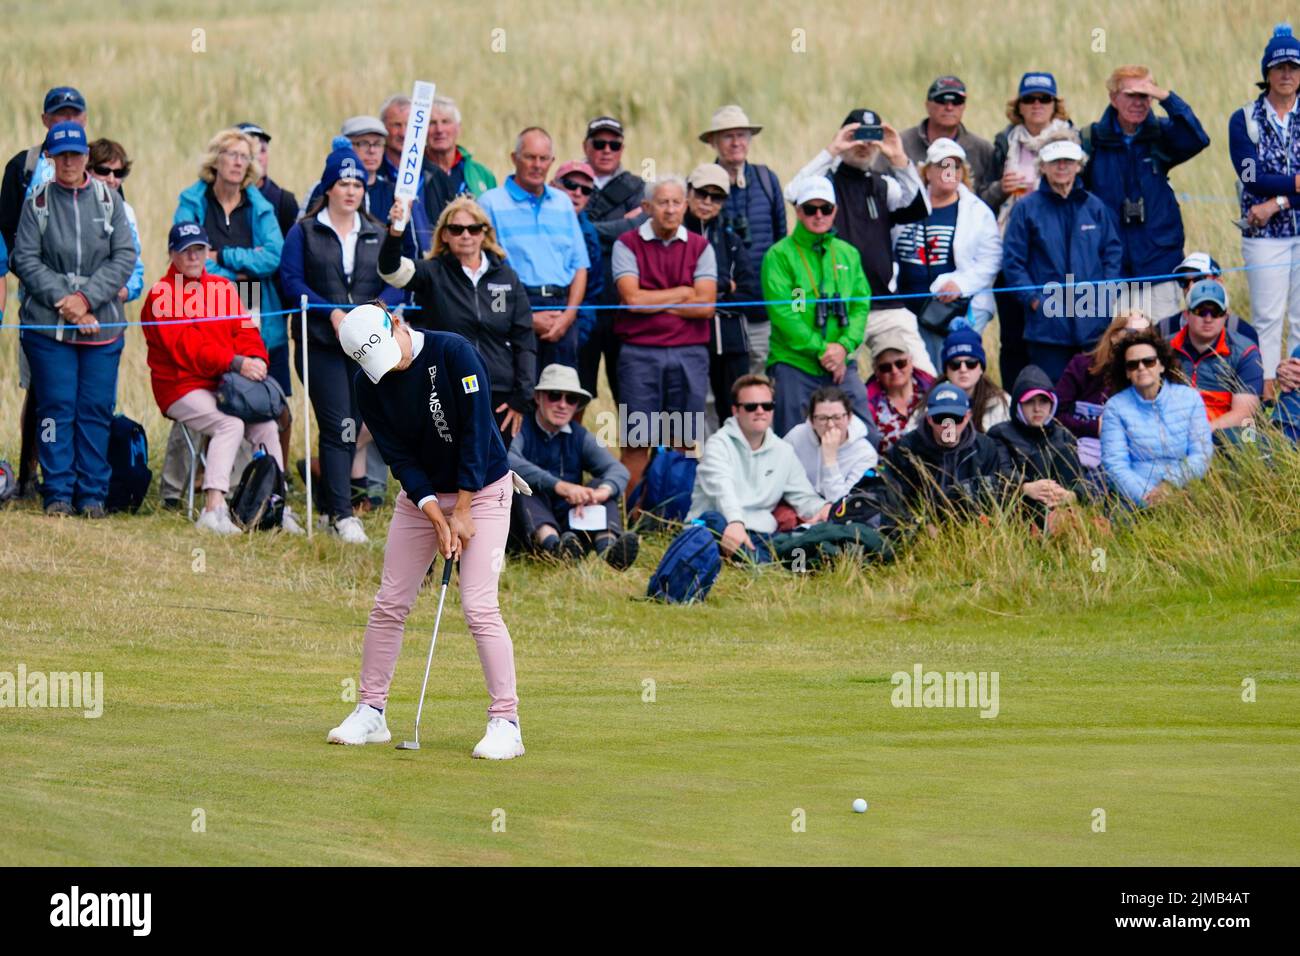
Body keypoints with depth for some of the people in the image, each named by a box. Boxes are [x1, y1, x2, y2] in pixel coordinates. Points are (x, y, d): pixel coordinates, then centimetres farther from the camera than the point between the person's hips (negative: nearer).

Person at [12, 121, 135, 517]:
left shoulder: (108, 199, 5)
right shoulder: (37, 202, 2)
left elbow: (125, 256, 0)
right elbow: (25, 259, -2)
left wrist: (86, 298, -11)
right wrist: (62, 300, -13)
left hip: (102, 324, 1)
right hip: (48, 322, -1)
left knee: (96, 410, 2)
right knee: (56, 408, -2)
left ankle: (92, 495, 8)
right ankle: (57, 494, 3)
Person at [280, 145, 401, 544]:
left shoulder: (377, 235, 14)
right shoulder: (304, 233, 5)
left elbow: (395, 284, 7)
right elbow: (292, 281, -5)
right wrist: (332, 313, -15)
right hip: (321, 343, -4)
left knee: (352, 426, 5)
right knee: (339, 427, -12)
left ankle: (328, 507, 17)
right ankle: (342, 514, -15)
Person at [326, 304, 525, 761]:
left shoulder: (454, 353, -21)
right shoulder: (370, 385, -8)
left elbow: (476, 432, -19)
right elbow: (399, 457, -7)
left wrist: (462, 512, -18)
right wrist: (437, 518, -17)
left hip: (481, 489, -5)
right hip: (421, 494, 5)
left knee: (479, 607, -14)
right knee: (389, 604, 2)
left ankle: (505, 723, -10)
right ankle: (370, 713, 14)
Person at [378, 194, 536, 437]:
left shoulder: (507, 278, 8)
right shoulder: (433, 274, 1)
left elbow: (524, 341, 9)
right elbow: (390, 270, -19)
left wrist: (522, 398, 2)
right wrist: (395, 232, -39)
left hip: (498, 398, 2)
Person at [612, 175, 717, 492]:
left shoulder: (700, 247, 8)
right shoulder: (628, 245, 2)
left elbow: (705, 305, -3)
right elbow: (632, 298, -11)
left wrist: (654, 302, -5)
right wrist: (683, 293, -2)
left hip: (689, 355, 2)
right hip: (640, 354, -2)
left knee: (682, 442, 3)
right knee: (636, 441, -3)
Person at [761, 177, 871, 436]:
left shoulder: (848, 254, 14)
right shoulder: (780, 255, -2)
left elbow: (862, 304, 8)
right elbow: (781, 311, -10)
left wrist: (844, 345, -10)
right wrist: (820, 349, -13)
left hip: (841, 364, 4)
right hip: (793, 365, -4)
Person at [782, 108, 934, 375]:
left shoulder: (883, 185, 13)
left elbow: (918, 208, -3)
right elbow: (794, 193, -17)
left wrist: (899, 160, -14)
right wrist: (832, 152, -19)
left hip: (886, 307, 3)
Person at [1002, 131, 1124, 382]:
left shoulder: (1095, 207, 11)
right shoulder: (1027, 209, 3)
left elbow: (1114, 253, 12)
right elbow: (1012, 262, 0)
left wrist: (1104, 294, -1)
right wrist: (1033, 299, -9)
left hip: (1094, 324, 2)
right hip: (1047, 325, -2)